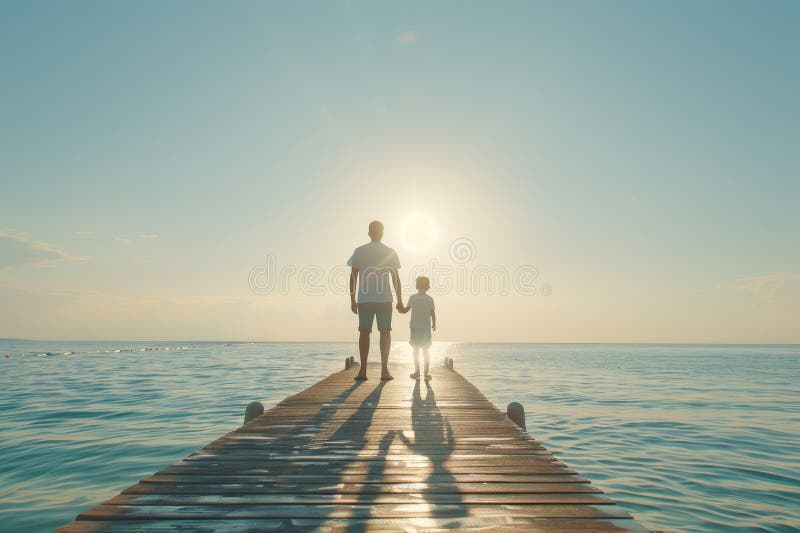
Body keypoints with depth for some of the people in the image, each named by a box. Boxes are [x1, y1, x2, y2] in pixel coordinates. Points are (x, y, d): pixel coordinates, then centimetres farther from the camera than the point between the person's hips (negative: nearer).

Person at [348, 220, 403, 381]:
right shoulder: (390, 252, 5)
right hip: (385, 299, 0)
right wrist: (399, 300, 10)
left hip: (364, 300, 0)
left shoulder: (359, 251, 4)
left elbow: (353, 276, 4)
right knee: (385, 332, 3)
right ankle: (384, 370, 0)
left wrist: (352, 299, 10)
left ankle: (363, 371, 4)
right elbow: (395, 278, 5)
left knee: (364, 333, 5)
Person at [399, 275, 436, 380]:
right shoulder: (430, 299, 1)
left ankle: (417, 372, 9)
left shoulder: (412, 298, -3)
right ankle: (427, 372, 5)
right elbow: (433, 314, 3)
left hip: (415, 327, -1)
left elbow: (405, 310, -5)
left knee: (416, 349, 7)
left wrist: (399, 309, 13)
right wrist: (434, 324, 18)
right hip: (426, 327, 1)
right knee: (425, 349, 8)